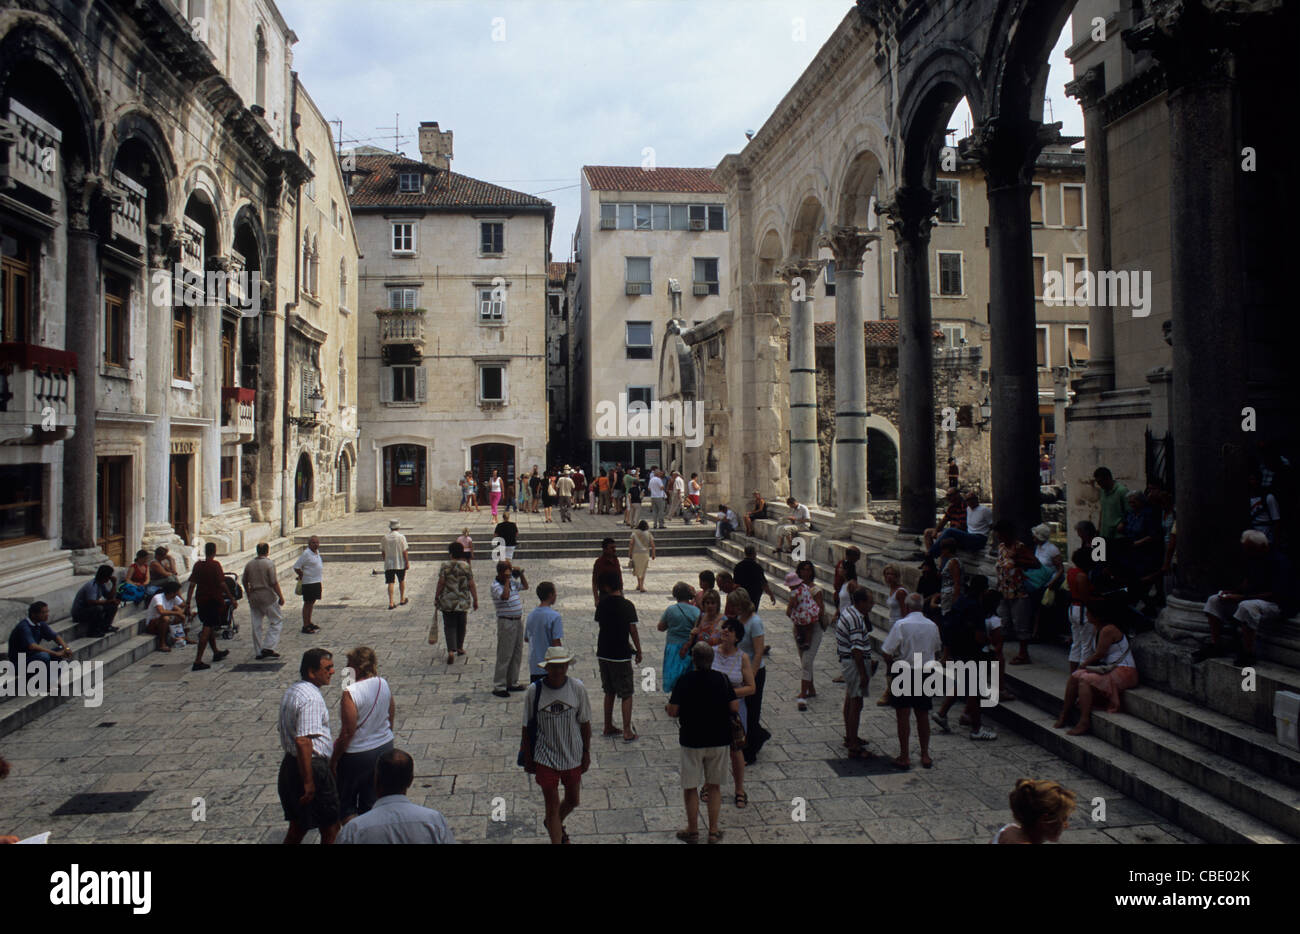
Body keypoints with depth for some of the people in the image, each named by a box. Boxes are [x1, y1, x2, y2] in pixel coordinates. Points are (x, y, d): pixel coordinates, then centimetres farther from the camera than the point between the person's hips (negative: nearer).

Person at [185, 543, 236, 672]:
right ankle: (198, 661, -13)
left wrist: (188, 602, 5)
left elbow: (192, 584, 2)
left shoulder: (198, 565, 4)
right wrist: (232, 599, -8)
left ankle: (216, 653, 39)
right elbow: (222, 584, -14)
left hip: (200, 600, 6)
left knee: (209, 627, 21)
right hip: (214, 600, -6)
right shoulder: (215, 565, -12)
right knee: (207, 629, -7)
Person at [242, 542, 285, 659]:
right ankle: (268, 647, -5)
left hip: (253, 597, 6)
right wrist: (281, 597, -7)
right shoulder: (269, 563, -11)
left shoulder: (249, 564, 7)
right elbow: (274, 583, -15)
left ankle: (258, 652, 14)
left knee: (256, 625, 10)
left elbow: (245, 582, 14)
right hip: (268, 597, -6)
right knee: (277, 620, 5)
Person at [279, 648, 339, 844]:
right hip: (313, 767, -10)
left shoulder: (292, 690, 10)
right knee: (330, 828, 4)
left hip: (290, 764, 10)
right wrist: (309, 782, -25)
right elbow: (303, 741, -29)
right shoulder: (311, 698, -23)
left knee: (297, 827, 19)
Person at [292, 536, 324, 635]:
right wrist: (302, 576, -10)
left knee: (312, 602, 17)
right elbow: (296, 567, -18)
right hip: (309, 583, -8)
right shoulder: (306, 553, -17)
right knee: (307, 603, -3)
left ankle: (309, 622, 28)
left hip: (317, 581, 8)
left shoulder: (317, 552, 10)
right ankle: (305, 626, 3)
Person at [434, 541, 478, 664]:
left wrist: (436, 597, 3)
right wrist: (475, 600, 2)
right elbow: (471, 585, -6)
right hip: (463, 602, 1)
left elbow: (441, 583, -9)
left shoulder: (445, 566, -9)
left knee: (449, 626, 3)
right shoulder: (466, 566, -7)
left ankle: (451, 651, -14)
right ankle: (460, 648, 34)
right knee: (461, 625, 20)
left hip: (447, 602, -1)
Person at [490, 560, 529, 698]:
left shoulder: (512, 582, 9)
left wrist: (520, 574, 8)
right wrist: (507, 580, -23)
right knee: (505, 655, -4)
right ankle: (499, 686, 3)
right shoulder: (496, 585, -15)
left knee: (517, 653, 14)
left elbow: (525, 585, 24)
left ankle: (512, 682, 25)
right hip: (506, 622, -8)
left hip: (518, 620, 8)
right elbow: (505, 596, -32)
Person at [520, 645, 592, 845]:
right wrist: (527, 758, 0)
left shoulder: (578, 688, -11)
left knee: (573, 800, 21)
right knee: (552, 805, 2)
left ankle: (554, 824, 51)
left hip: (573, 755, 3)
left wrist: (586, 753, 4)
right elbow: (527, 727, -4)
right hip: (545, 758, -3)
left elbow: (585, 723, 0)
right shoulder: (534, 691, -15)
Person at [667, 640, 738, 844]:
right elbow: (735, 708, -5)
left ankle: (692, 831, 20)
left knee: (690, 787, 12)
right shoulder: (722, 679, -6)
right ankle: (714, 831, 21)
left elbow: (672, 711, -14)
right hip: (719, 740, 3)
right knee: (714, 786, 16)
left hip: (692, 741, -3)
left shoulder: (684, 680, -13)